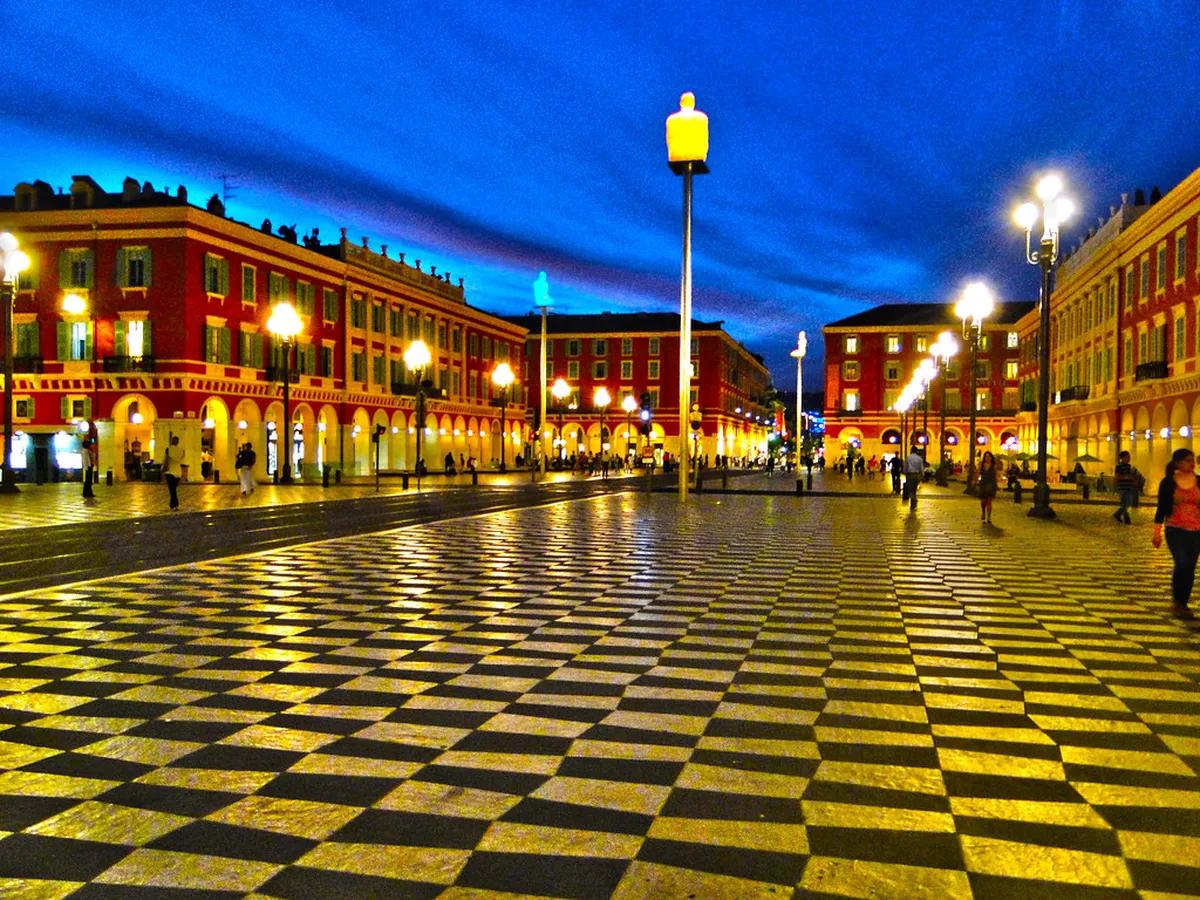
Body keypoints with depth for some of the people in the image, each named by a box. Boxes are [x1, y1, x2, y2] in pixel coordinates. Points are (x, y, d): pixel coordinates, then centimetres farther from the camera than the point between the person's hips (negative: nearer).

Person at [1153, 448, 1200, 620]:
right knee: (1182, 564, -16)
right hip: (1175, 529, -3)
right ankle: (1178, 602, 5)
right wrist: (1157, 532, -3)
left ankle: (1183, 603, 20)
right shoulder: (1168, 482, -3)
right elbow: (1161, 508, 0)